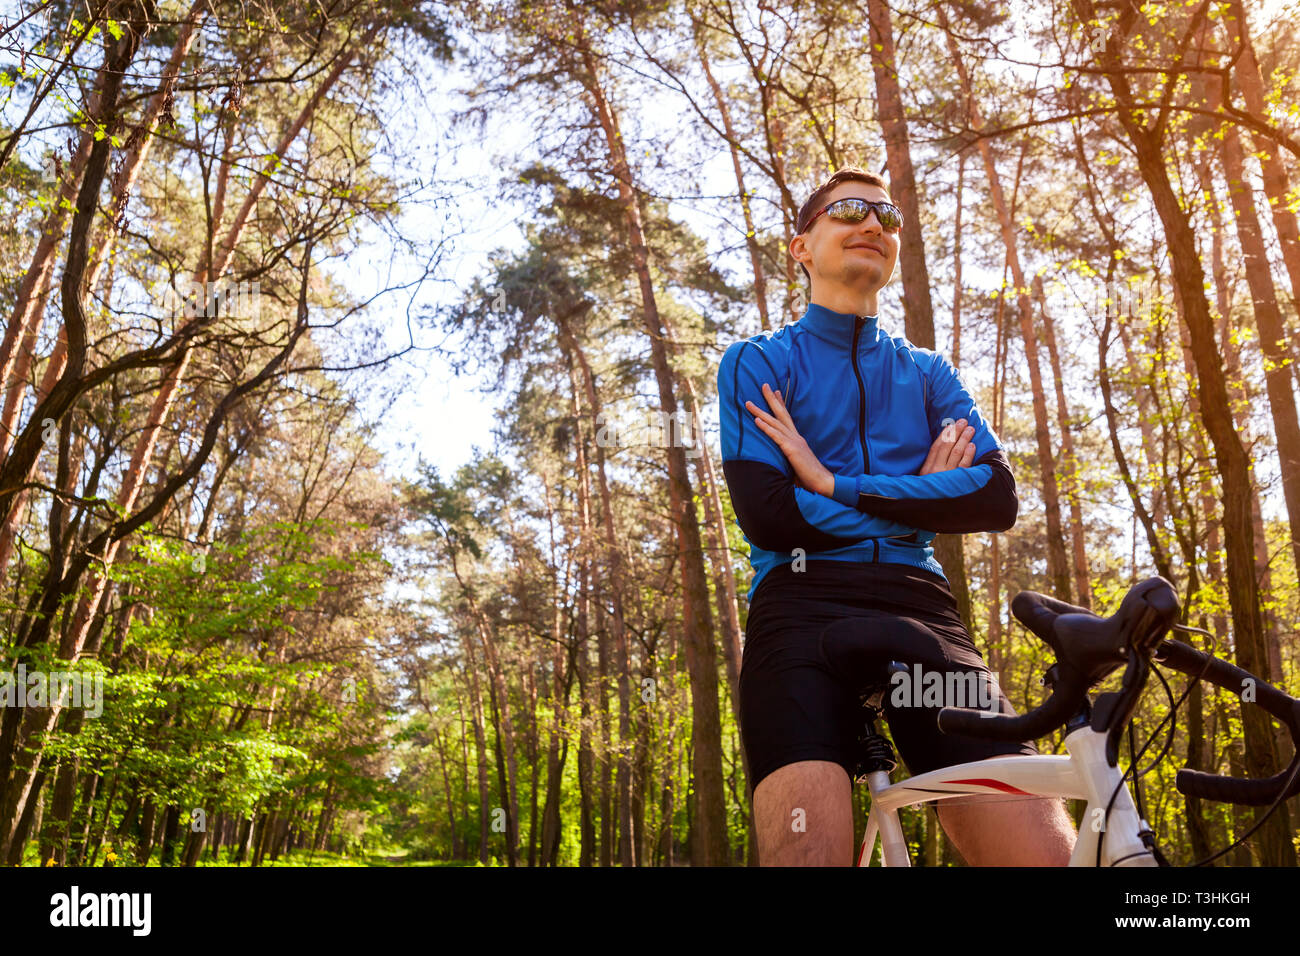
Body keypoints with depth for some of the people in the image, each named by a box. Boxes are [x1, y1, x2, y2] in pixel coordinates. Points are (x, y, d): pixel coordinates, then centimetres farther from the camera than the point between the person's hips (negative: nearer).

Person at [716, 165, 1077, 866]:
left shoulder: (928, 375, 23)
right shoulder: (757, 362, 13)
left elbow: (998, 498, 5)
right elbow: (765, 512, -3)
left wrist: (833, 484, -4)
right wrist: (920, 498, 4)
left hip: (919, 608, 3)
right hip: (802, 605, -2)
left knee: (1044, 849, -15)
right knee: (810, 848, -24)